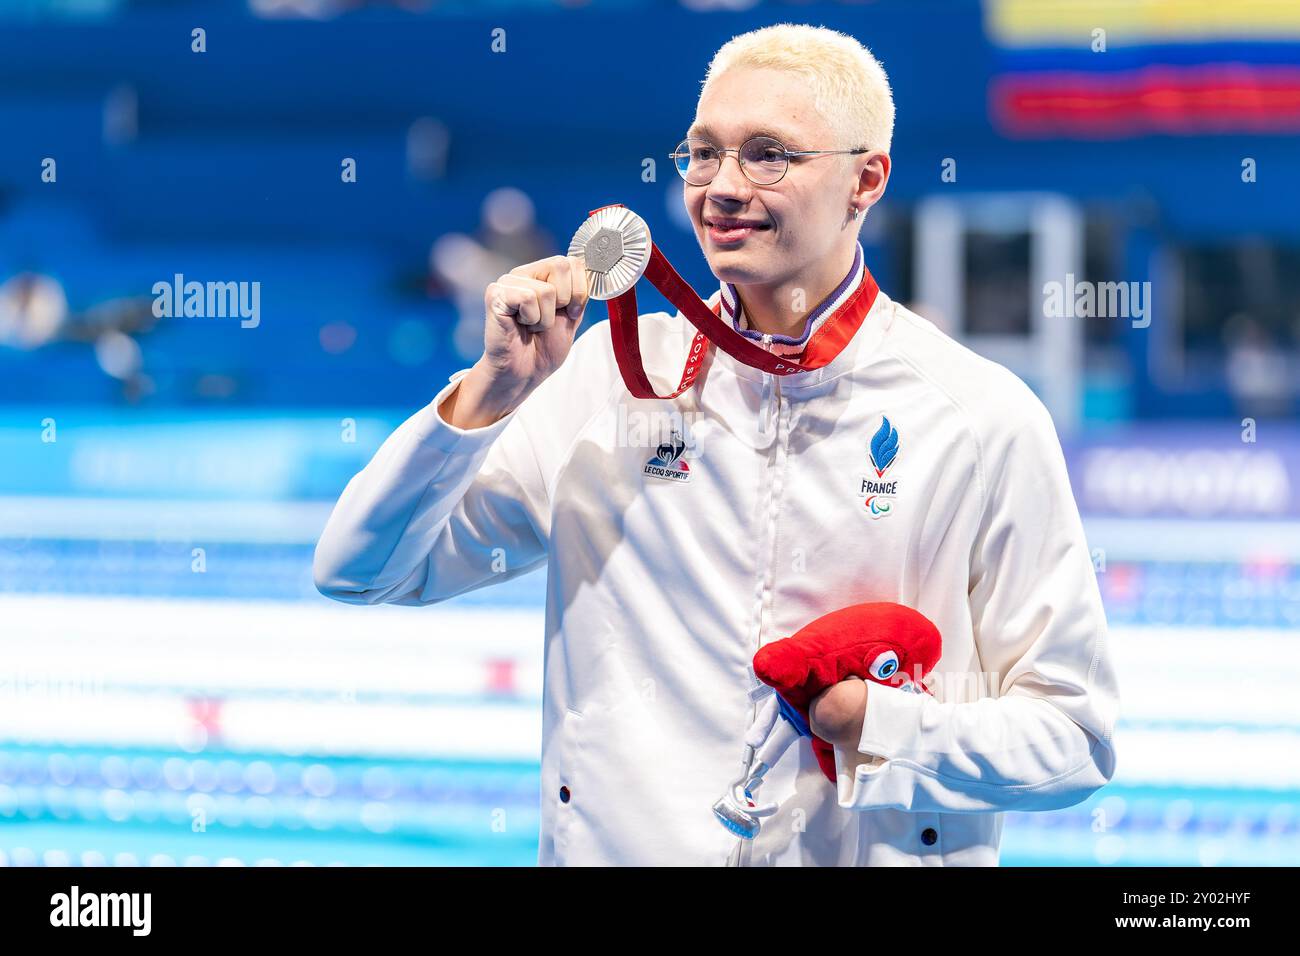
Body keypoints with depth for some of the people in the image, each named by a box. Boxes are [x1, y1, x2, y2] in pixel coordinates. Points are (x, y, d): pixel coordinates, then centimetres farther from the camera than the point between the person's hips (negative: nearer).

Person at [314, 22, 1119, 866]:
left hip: (872, 858, 0)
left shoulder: (983, 417, 1)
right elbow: (359, 572, 1)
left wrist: (874, 725, -11)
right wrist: (496, 388, -8)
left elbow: (1074, 740, 4)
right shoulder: (611, 376, 4)